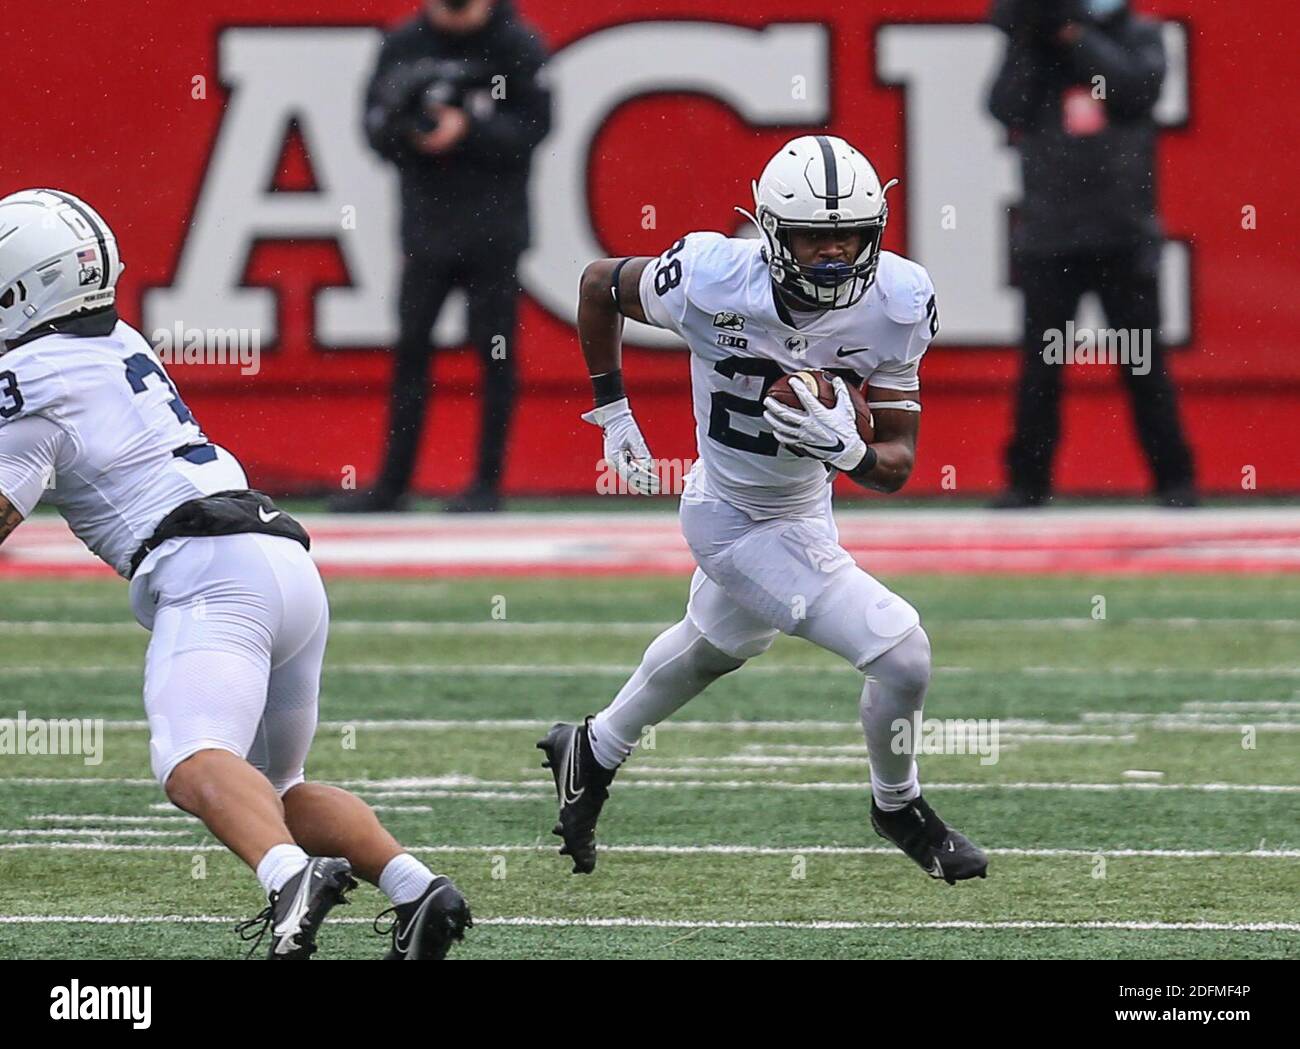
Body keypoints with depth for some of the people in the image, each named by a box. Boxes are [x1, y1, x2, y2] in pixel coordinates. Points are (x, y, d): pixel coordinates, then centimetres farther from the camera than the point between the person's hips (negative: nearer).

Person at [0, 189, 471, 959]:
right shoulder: (122, 346, 24)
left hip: (209, 575, -9)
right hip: (290, 569, 9)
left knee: (194, 766, -28)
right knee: (277, 790, 22)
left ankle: (291, 875, -55)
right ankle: (414, 885, 2)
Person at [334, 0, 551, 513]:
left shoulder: (517, 45, -4)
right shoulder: (403, 44, 3)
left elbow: (533, 126, -8)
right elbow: (376, 125, 4)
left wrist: (468, 131, -21)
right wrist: (403, 128, -18)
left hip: (494, 226, -3)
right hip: (425, 225, 3)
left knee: (495, 352, 0)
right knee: (411, 349, 4)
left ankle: (488, 482, 7)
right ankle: (392, 484, 8)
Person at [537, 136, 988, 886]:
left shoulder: (897, 304, -20)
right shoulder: (713, 282, -29)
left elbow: (898, 466, -15)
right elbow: (601, 284, -7)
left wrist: (848, 450, -37)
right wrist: (612, 411, -1)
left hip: (805, 508, 6)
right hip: (737, 521, -6)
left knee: (716, 646, 32)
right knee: (901, 653, -13)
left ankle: (593, 754, 59)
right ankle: (900, 809, 16)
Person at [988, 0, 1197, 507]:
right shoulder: (1029, 44, 8)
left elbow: (1136, 88, -14)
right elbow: (1007, 108, -6)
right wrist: (1029, 41, -13)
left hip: (1122, 236, -1)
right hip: (1048, 236, 1)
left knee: (1144, 361, 1)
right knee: (1040, 365, 1)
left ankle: (1174, 478, 8)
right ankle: (1027, 480, 7)